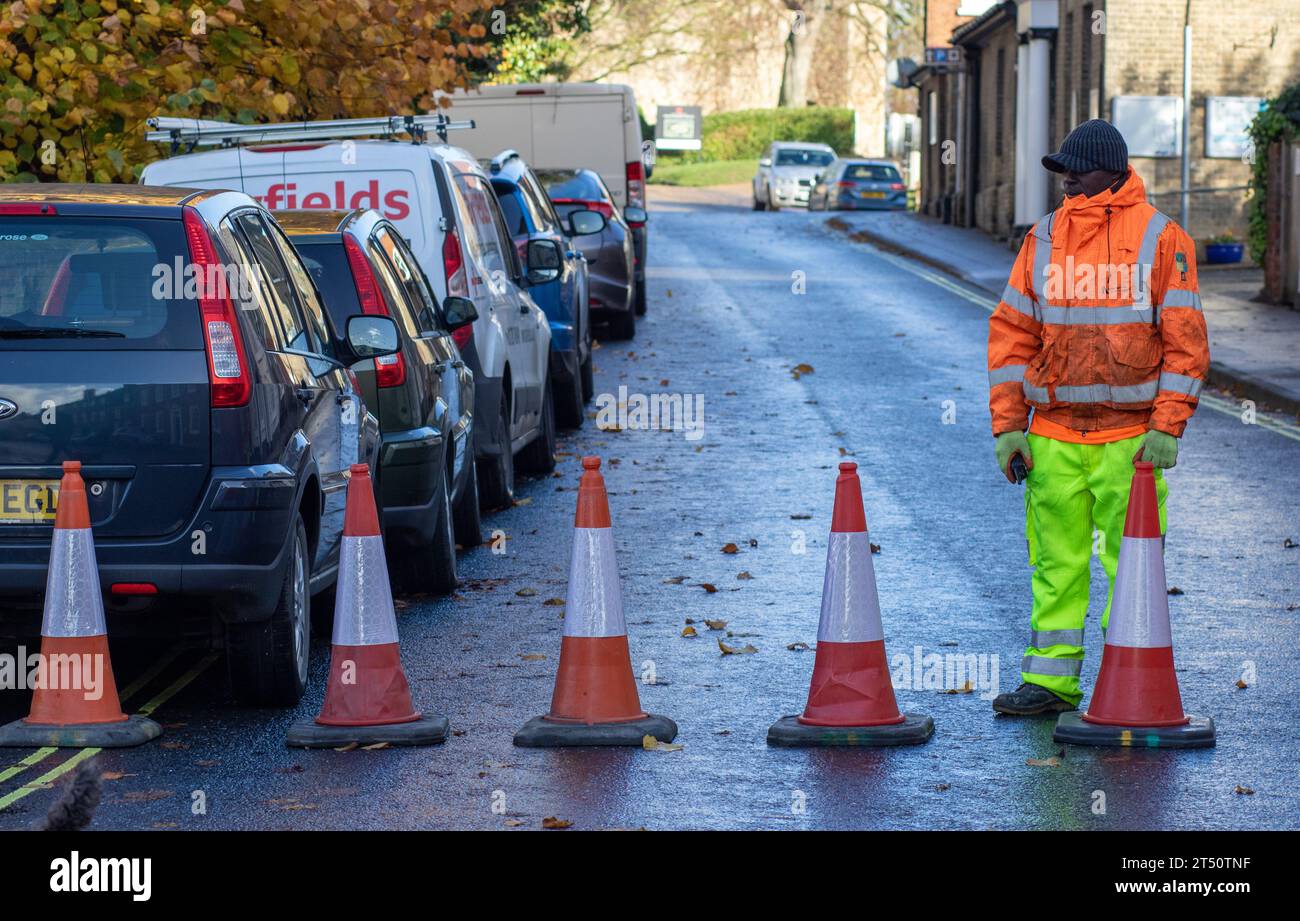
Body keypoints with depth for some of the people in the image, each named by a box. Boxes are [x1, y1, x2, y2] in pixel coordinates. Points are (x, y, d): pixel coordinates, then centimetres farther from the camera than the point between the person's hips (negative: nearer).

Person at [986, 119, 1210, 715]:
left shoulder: (1161, 239, 0)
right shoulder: (1043, 239, 9)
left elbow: (1186, 340, -2)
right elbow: (1011, 333, 10)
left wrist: (1167, 428, -9)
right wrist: (1006, 426, 2)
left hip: (1130, 436, -3)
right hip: (1054, 435, 3)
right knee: (1055, 560, 5)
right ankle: (1049, 680, 11)